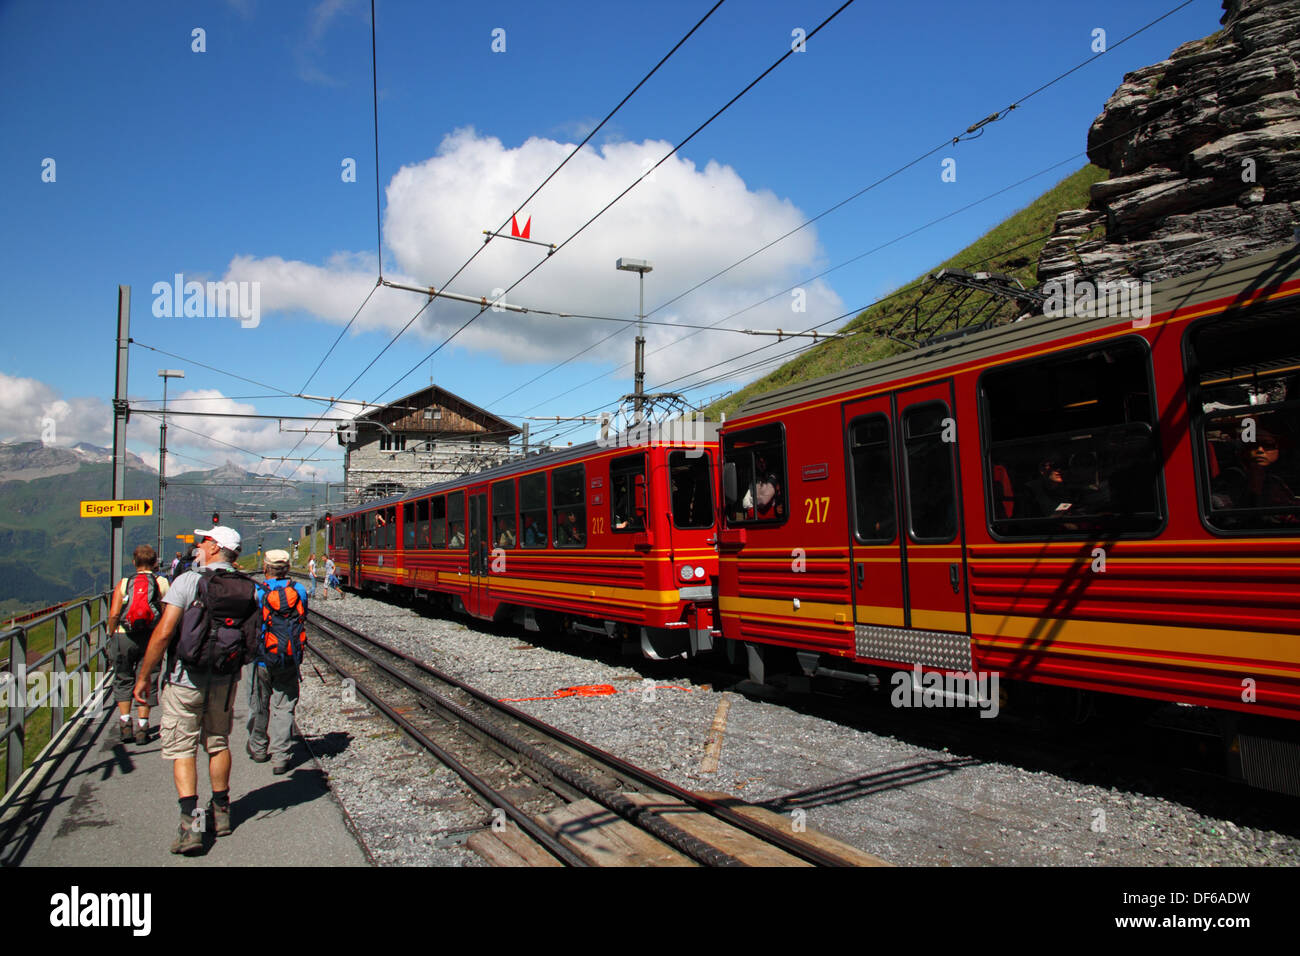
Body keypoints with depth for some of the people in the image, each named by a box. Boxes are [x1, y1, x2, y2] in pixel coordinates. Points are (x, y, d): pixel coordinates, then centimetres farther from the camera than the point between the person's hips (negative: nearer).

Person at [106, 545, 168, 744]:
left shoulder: (124, 583, 2)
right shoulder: (162, 583, 1)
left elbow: (114, 614, -5)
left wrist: (112, 635, 8)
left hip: (124, 637, 1)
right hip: (151, 638, -1)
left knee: (123, 680, 16)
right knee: (147, 682, 6)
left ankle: (124, 722, 10)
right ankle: (141, 727, 6)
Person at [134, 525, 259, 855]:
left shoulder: (189, 581, -14)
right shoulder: (250, 589, -1)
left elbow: (164, 633, -17)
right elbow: (253, 639, 5)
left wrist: (143, 676, -8)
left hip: (185, 680, -4)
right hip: (225, 681, 4)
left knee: (181, 749, 4)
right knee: (218, 744, 19)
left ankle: (191, 822, -5)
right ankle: (221, 812, 29)